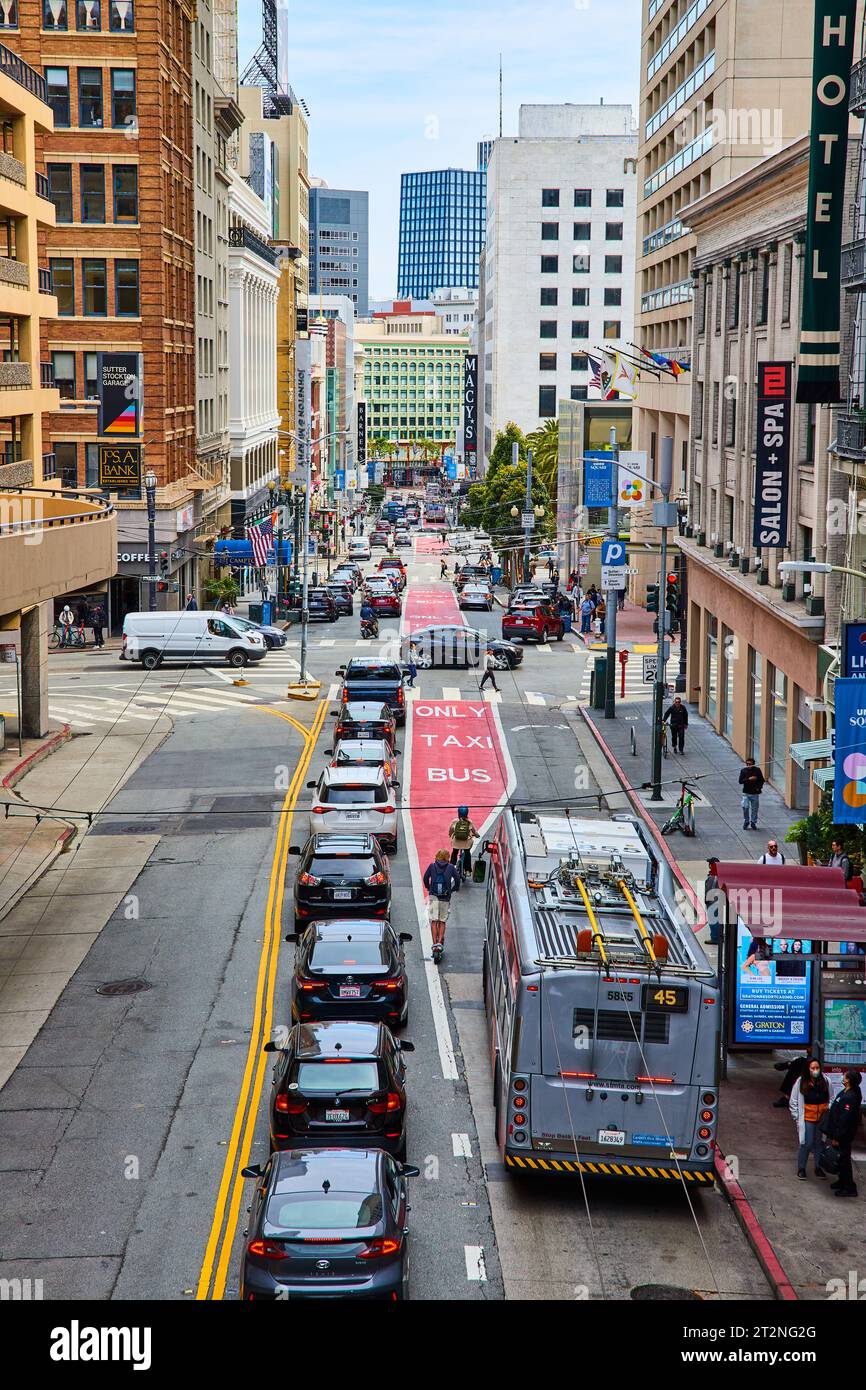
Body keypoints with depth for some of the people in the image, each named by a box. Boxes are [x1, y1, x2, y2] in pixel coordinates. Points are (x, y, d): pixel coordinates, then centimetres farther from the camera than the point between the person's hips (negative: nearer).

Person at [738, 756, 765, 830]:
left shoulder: (757, 770, -1)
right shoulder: (743, 770, -1)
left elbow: (762, 780, 7)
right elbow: (740, 781, -7)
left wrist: (759, 787, -9)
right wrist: (749, 779, -19)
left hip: (755, 793, 0)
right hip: (746, 793, 0)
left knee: (754, 809, 5)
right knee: (745, 807, -13)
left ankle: (753, 823, 21)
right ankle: (746, 822, 6)